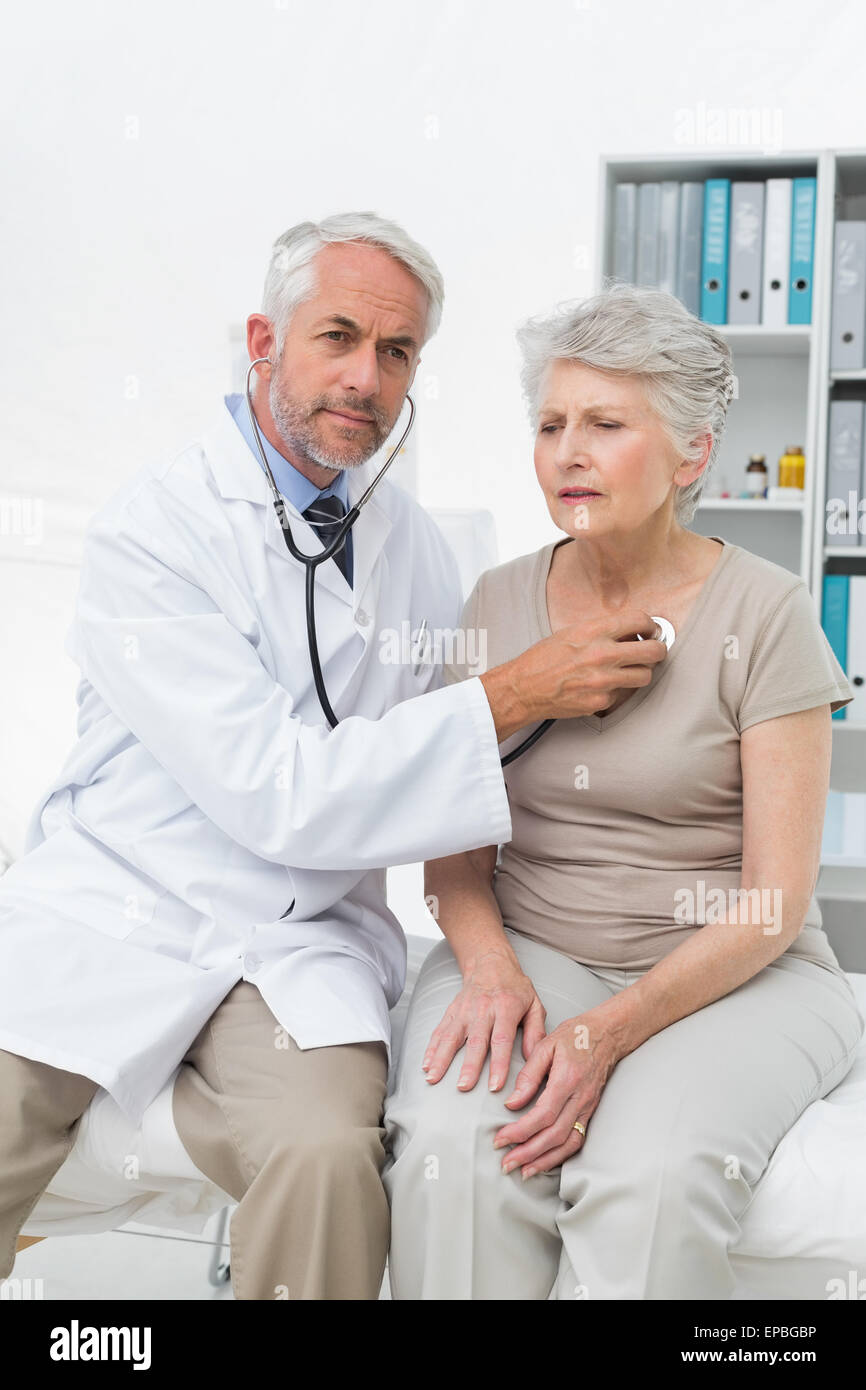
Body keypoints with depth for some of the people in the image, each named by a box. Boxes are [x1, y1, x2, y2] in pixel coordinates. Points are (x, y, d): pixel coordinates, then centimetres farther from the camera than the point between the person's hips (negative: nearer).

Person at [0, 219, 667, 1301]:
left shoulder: (417, 549, 9)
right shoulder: (148, 530, -8)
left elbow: (445, 790, 15)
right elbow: (271, 794, -16)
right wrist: (510, 696, -18)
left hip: (299, 942, 2)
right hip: (108, 914, -2)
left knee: (325, 1152, -26)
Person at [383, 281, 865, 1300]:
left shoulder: (763, 613, -6)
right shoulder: (499, 602, 5)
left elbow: (776, 902, -9)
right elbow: (455, 838, 6)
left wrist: (611, 1032, -20)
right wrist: (490, 966, -15)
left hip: (730, 975, -2)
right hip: (530, 952, 3)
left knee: (654, 1179, -31)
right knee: (451, 1151, -27)